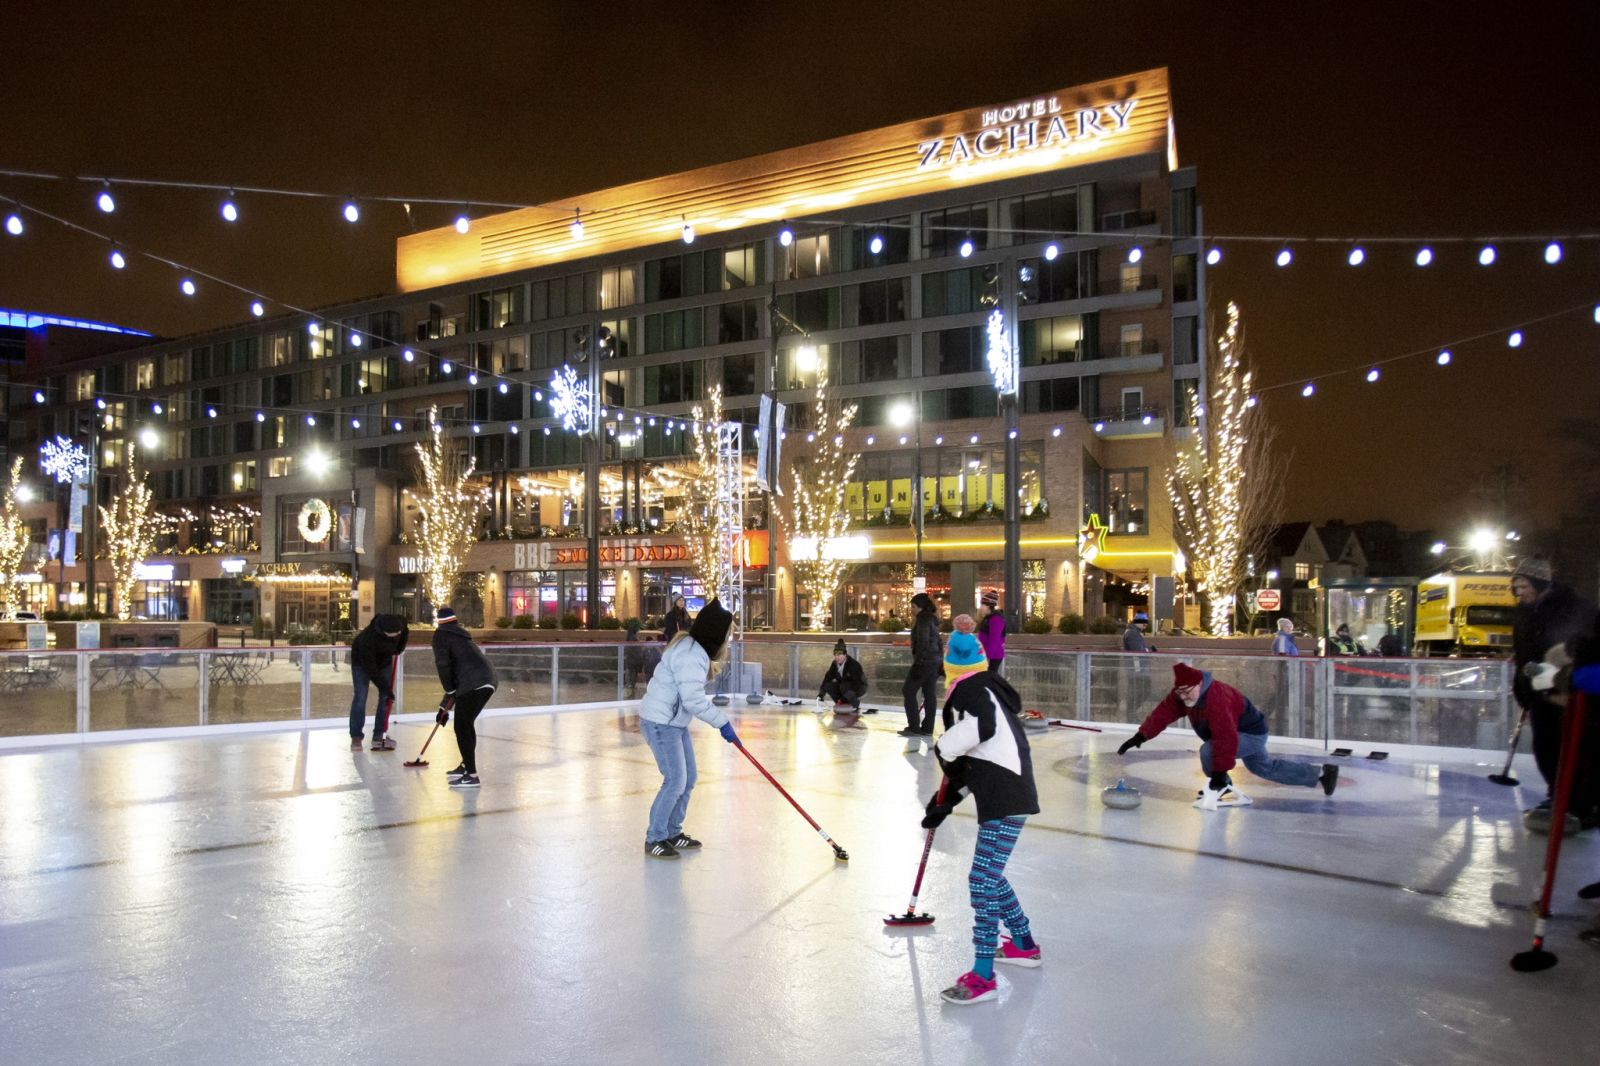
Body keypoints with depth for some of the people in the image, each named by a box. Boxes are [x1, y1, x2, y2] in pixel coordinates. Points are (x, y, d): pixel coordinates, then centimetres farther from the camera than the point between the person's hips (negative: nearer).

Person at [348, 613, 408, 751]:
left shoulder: (399, 622, -28)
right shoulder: (367, 638, -42)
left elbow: (405, 632, 2)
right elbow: (370, 668, -33)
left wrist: (400, 647, -7)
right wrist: (386, 688, -30)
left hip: (385, 661, 5)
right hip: (362, 662, -5)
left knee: (386, 698, 0)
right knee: (360, 697, -11)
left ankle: (379, 734, 7)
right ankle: (356, 737, -3)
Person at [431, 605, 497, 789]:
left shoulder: (441, 634, 6)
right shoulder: (458, 635, 31)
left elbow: (442, 663, -9)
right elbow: (456, 673, 34)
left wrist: (449, 690, 4)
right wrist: (444, 707, 36)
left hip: (473, 684, -8)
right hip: (487, 682, 8)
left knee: (462, 727, -1)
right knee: (466, 724, 23)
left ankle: (471, 775, -2)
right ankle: (466, 766, 35)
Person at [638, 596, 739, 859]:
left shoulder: (694, 648, 8)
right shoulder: (690, 656, -24)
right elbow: (694, 700, -29)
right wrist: (722, 722, -23)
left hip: (674, 721, 10)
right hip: (660, 722, -10)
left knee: (688, 778, 13)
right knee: (675, 781, -8)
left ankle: (672, 833, 24)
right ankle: (654, 839, 4)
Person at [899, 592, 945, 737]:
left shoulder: (923, 619, -12)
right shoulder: (932, 619, 15)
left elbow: (922, 642, -19)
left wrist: (917, 661, -19)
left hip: (925, 660, -9)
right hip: (935, 661, 9)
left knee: (909, 691, -2)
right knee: (929, 694, 7)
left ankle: (914, 727, -3)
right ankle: (927, 728, 8)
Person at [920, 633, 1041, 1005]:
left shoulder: (972, 689, -6)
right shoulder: (991, 691, 22)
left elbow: (981, 726, -29)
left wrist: (944, 748, -12)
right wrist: (947, 799, 22)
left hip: (1005, 802, -10)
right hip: (1008, 797, 10)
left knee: (982, 881, -8)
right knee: (989, 875, 23)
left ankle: (982, 977, -6)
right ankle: (1024, 945, 38)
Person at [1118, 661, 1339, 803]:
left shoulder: (1216, 698, -38)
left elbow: (1226, 739, -41)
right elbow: (1163, 713, -16)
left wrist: (1220, 771, -41)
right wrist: (1141, 736, -27)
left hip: (1252, 735, -10)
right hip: (1245, 735, 10)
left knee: (1208, 750, -29)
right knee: (1266, 768, 27)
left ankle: (1223, 790, -6)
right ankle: (1322, 773, 42)